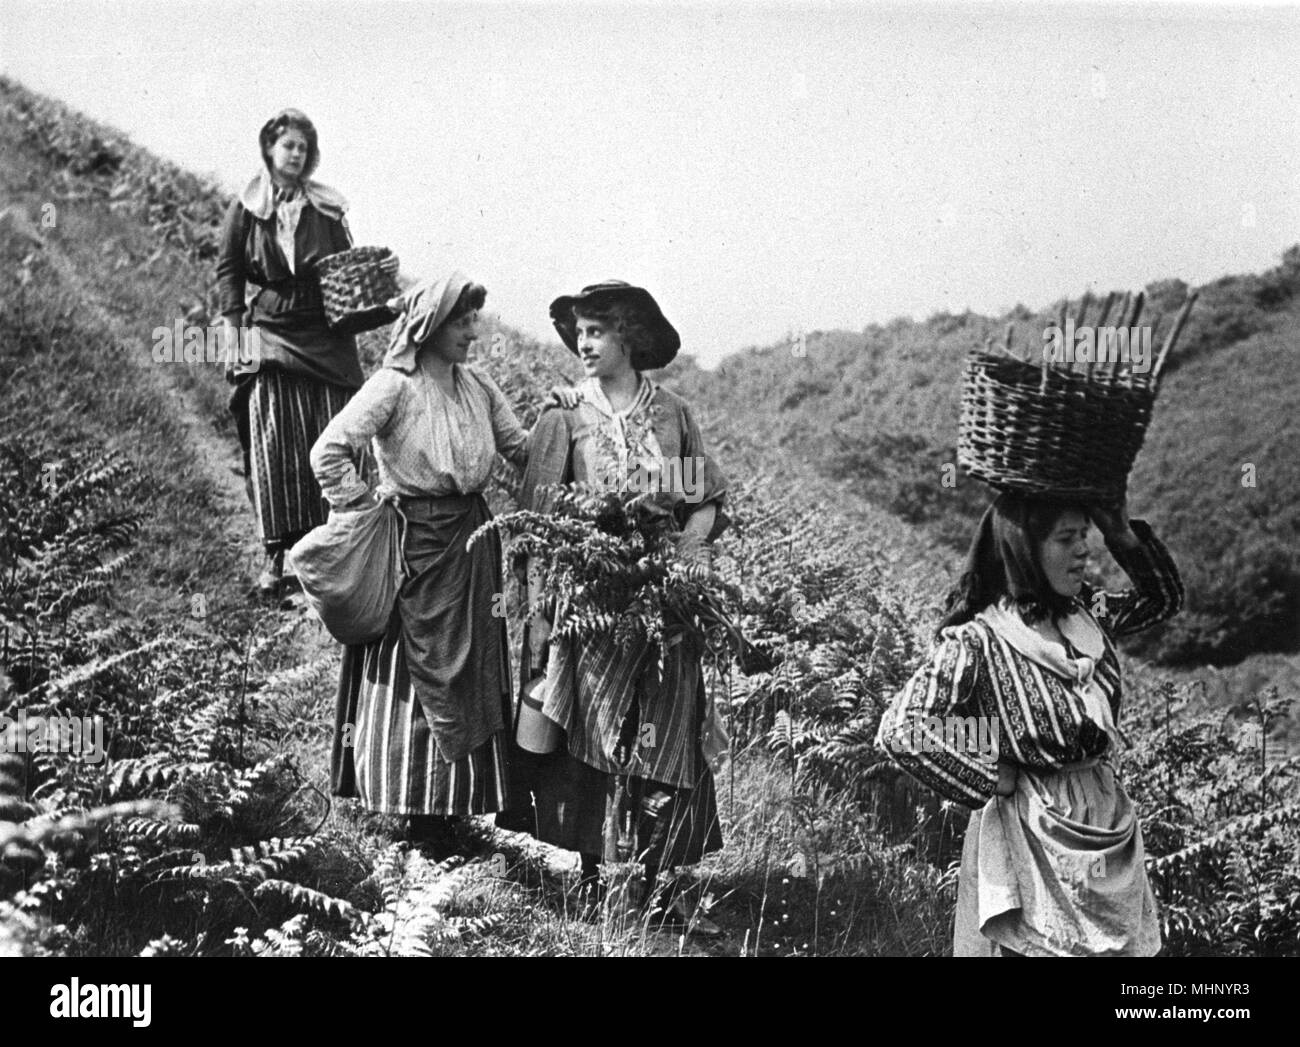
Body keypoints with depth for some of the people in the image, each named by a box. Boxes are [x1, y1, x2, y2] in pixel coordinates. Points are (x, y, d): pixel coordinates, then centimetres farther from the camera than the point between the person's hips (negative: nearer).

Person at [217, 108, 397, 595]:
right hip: (270, 337, -2)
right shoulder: (245, 209, 6)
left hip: (327, 338, 2)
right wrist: (235, 332, -1)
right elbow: (228, 272, 7)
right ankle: (277, 554, 0)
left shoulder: (327, 208, 11)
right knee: (274, 444, -6)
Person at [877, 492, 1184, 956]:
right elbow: (900, 730, -25)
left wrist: (1124, 535, 0)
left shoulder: (1085, 614, 1)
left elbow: (1163, 599, 17)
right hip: (1032, 838, -7)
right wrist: (995, 779, -17)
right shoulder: (978, 641, -19)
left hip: (1107, 828, 7)